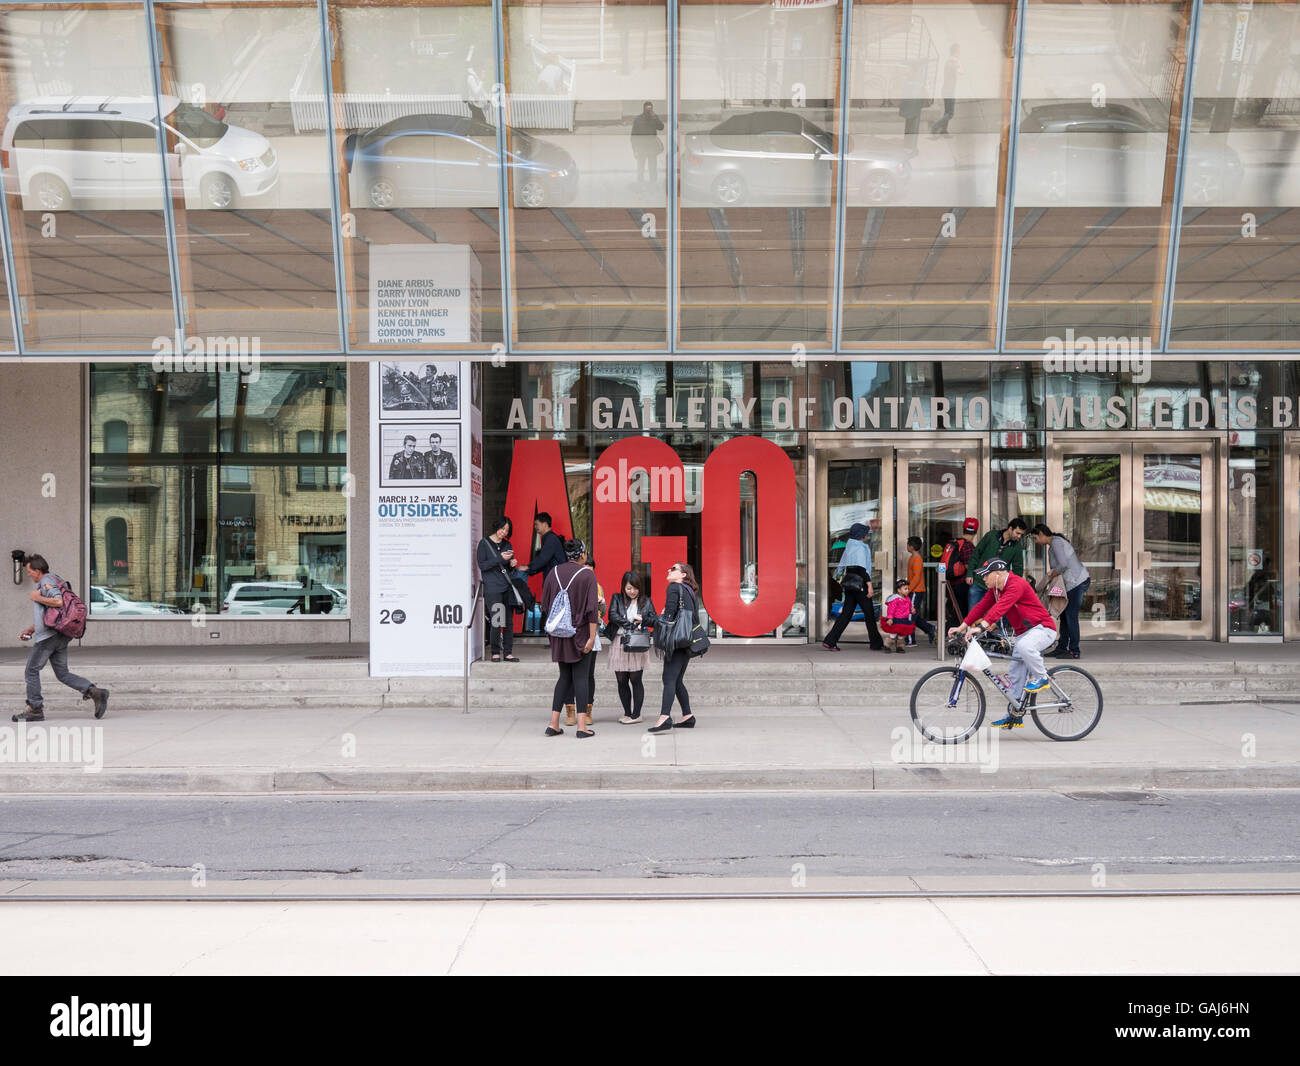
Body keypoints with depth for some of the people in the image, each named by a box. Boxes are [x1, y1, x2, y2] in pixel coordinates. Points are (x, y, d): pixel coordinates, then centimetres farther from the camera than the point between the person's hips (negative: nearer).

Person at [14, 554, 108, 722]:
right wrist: (29, 630, 26)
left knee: (32, 670, 1)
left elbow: (58, 601, -27)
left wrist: (37, 598, -14)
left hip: (48, 635, -10)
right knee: (62, 673, 7)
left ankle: (35, 709, 4)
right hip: (60, 637, 10)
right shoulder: (53, 581, 24)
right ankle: (94, 692, -7)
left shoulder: (47, 582, -9)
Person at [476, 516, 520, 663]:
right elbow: (482, 565, -8)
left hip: (507, 587, 5)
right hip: (492, 588, -5)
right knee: (496, 621, -10)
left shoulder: (507, 544, 16)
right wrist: (500, 559, -16)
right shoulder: (484, 543, 0)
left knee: (509, 621, 1)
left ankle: (508, 652, 4)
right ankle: (495, 652, 0)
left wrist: (512, 565, 0)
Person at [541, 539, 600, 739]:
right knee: (580, 677, 1)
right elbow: (592, 609, -12)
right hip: (579, 632, -4)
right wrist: (592, 637, -11)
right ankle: (582, 726, -3)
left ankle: (554, 724, 9)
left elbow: (545, 605, 8)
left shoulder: (554, 572, 4)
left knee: (564, 676, 13)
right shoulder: (587, 575, -8)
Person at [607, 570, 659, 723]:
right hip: (619, 643, 1)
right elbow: (613, 615, -8)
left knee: (635, 680, -3)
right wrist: (631, 625, -14)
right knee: (622, 681, 5)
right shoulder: (617, 598, 7)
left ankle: (636, 714, 5)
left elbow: (654, 621, 2)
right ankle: (627, 713, 15)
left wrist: (643, 620, -18)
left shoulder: (645, 601, 7)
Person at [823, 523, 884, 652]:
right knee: (869, 613, 3)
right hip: (860, 584, -8)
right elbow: (861, 568, -20)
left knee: (846, 613, 5)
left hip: (849, 584, 8)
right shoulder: (860, 547, -12)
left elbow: (843, 566, 18)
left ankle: (830, 641, -4)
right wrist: (869, 583, -20)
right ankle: (876, 643, 11)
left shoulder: (849, 547, 15)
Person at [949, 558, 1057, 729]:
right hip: (1024, 632, 10)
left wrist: (981, 627, -45)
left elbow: (1001, 607, -35)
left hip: (1042, 628, -9)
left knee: (1023, 646, -39)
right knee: (1016, 673, 7)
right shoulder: (996, 589, 8)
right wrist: (962, 626, -4)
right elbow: (981, 606, 6)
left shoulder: (1016, 584, -23)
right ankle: (1015, 716, 15)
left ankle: (1041, 677, -15)